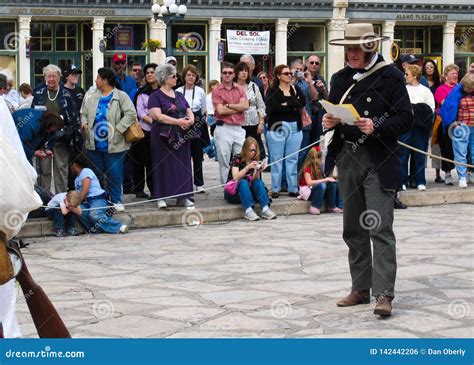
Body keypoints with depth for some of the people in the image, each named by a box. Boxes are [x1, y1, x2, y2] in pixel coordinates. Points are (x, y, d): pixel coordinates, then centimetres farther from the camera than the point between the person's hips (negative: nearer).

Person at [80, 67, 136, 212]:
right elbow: (84, 113, 16)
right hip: (94, 143, 5)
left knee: (114, 174, -2)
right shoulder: (91, 97, 11)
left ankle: (116, 201, 9)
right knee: (97, 173, 11)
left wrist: (118, 129, -16)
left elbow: (131, 114, -11)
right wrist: (85, 124, -5)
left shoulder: (121, 96, -4)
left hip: (113, 144, -4)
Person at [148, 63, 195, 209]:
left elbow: (189, 111, 17)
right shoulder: (156, 96, -4)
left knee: (183, 164, 4)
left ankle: (183, 196, 8)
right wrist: (178, 122, -19)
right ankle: (161, 197, 1)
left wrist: (190, 120, -7)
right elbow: (157, 115, -16)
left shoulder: (179, 95, 16)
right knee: (163, 165, -3)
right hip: (163, 136, -6)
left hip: (181, 136, 6)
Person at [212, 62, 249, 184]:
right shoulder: (217, 91, 2)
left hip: (238, 128, 3)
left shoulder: (240, 90, 13)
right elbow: (220, 110, -9)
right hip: (223, 128, -3)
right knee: (224, 162, -1)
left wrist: (228, 105, -8)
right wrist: (238, 108, -1)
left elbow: (245, 105, -4)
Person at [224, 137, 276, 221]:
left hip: (249, 191, 4)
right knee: (243, 182, -33)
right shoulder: (237, 159, -8)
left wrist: (258, 171, -25)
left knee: (259, 182, -24)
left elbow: (255, 180, -6)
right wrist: (247, 167, -30)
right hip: (233, 193, -4)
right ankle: (248, 210, -50)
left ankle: (265, 208, -40)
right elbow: (235, 178, -20)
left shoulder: (256, 161, 4)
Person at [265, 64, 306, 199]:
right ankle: (275, 189, 4)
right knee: (277, 159, -1)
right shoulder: (273, 91, -1)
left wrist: (285, 104, -10)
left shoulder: (296, 89, 13)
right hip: (277, 127, -4)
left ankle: (293, 188, 9)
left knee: (292, 159, 5)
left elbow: (303, 102, -3)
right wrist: (293, 106, -7)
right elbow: (273, 107, -15)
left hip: (295, 127, 4)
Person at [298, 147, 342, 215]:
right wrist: (326, 179, -28)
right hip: (307, 191, -8)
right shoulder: (307, 168, -17)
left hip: (316, 189, 8)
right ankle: (314, 207, -28)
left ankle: (332, 207, -14)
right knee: (322, 185, -35)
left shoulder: (318, 167, 7)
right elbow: (309, 182, -29)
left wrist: (329, 178, -14)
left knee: (333, 184, -12)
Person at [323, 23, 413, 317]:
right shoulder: (341, 78, 12)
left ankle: (384, 294, -12)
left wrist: (376, 127, -22)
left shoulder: (390, 76, -5)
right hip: (347, 160, 6)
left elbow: (406, 119, -7)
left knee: (380, 229, -10)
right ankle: (361, 289, 21)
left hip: (378, 162, -6)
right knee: (353, 230, 12)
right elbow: (333, 113, 20)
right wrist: (329, 122, -3)